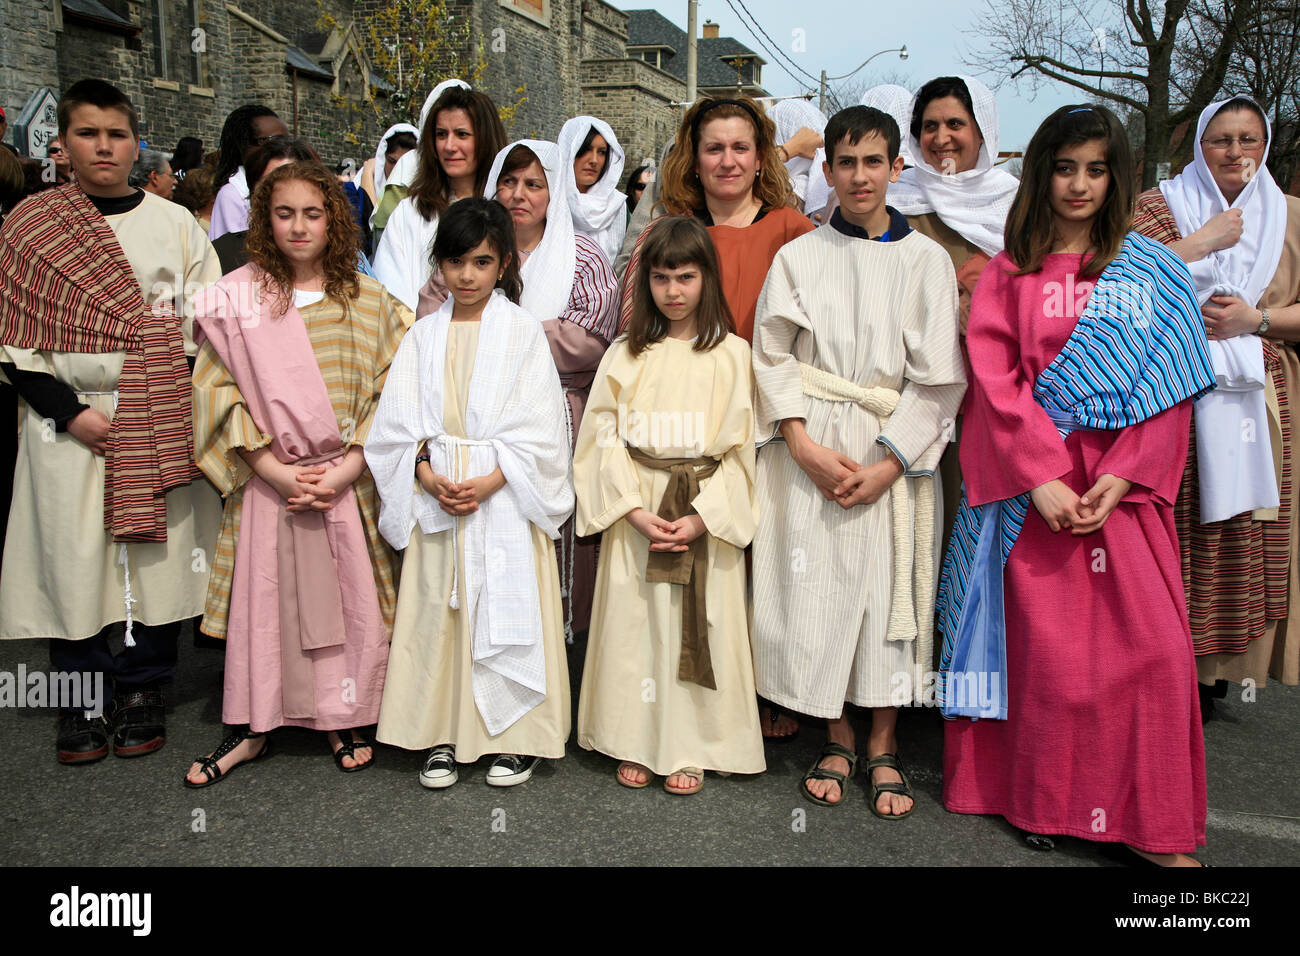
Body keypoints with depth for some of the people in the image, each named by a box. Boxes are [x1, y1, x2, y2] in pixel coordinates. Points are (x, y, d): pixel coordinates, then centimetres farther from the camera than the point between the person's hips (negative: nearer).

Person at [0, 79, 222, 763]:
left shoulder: (175, 224, 6)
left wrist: (161, 404, -6)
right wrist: (70, 411, -10)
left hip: (158, 426, 0)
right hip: (68, 422, 0)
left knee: (154, 554, 3)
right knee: (72, 558, 3)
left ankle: (141, 696, 20)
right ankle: (82, 704, 19)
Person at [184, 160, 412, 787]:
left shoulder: (368, 301, 2)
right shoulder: (235, 299, 1)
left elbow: (388, 393, -1)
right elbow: (220, 391, -2)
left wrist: (345, 471, -12)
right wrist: (276, 470, -11)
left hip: (348, 481, 0)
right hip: (268, 480, 0)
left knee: (345, 594, 5)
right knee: (263, 596, 6)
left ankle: (342, 719, 23)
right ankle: (252, 727, 22)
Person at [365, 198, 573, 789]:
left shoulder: (522, 330, 1)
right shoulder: (424, 335, 10)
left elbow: (539, 428, -5)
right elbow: (398, 422, 6)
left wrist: (490, 481, -16)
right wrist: (428, 475, -11)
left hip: (506, 499, -3)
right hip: (436, 497, 3)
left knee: (509, 609, -1)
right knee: (439, 612, 5)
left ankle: (516, 737, 13)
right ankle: (444, 735, 18)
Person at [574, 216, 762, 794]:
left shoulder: (732, 354, 2)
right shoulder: (626, 354, 7)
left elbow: (740, 447, -3)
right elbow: (604, 437, 2)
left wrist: (700, 518, -13)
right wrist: (634, 509, -11)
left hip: (708, 515, -1)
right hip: (636, 512, 2)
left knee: (699, 629, 2)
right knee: (634, 623, 5)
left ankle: (691, 749, 16)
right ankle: (637, 743, 20)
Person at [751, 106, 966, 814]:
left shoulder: (925, 260, 4)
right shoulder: (797, 257, 7)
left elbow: (938, 377, -1)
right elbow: (773, 358, 2)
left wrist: (887, 463, -11)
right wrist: (806, 446, -11)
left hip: (893, 455, 0)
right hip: (810, 452, 1)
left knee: (889, 588, 1)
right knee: (815, 586, 1)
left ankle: (883, 745, 17)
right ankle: (836, 738, 19)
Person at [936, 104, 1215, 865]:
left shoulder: (1155, 272, 10)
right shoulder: (1009, 272, 8)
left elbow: (1170, 390, 4)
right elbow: (994, 380, -1)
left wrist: (1118, 480, -10)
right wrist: (1041, 476, -13)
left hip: (1126, 486, 1)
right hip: (1031, 480, -1)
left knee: (1152, 645, -4)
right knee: (1047, 646, 0)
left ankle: (1152, 824, 9)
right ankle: (1044, 802, 16)